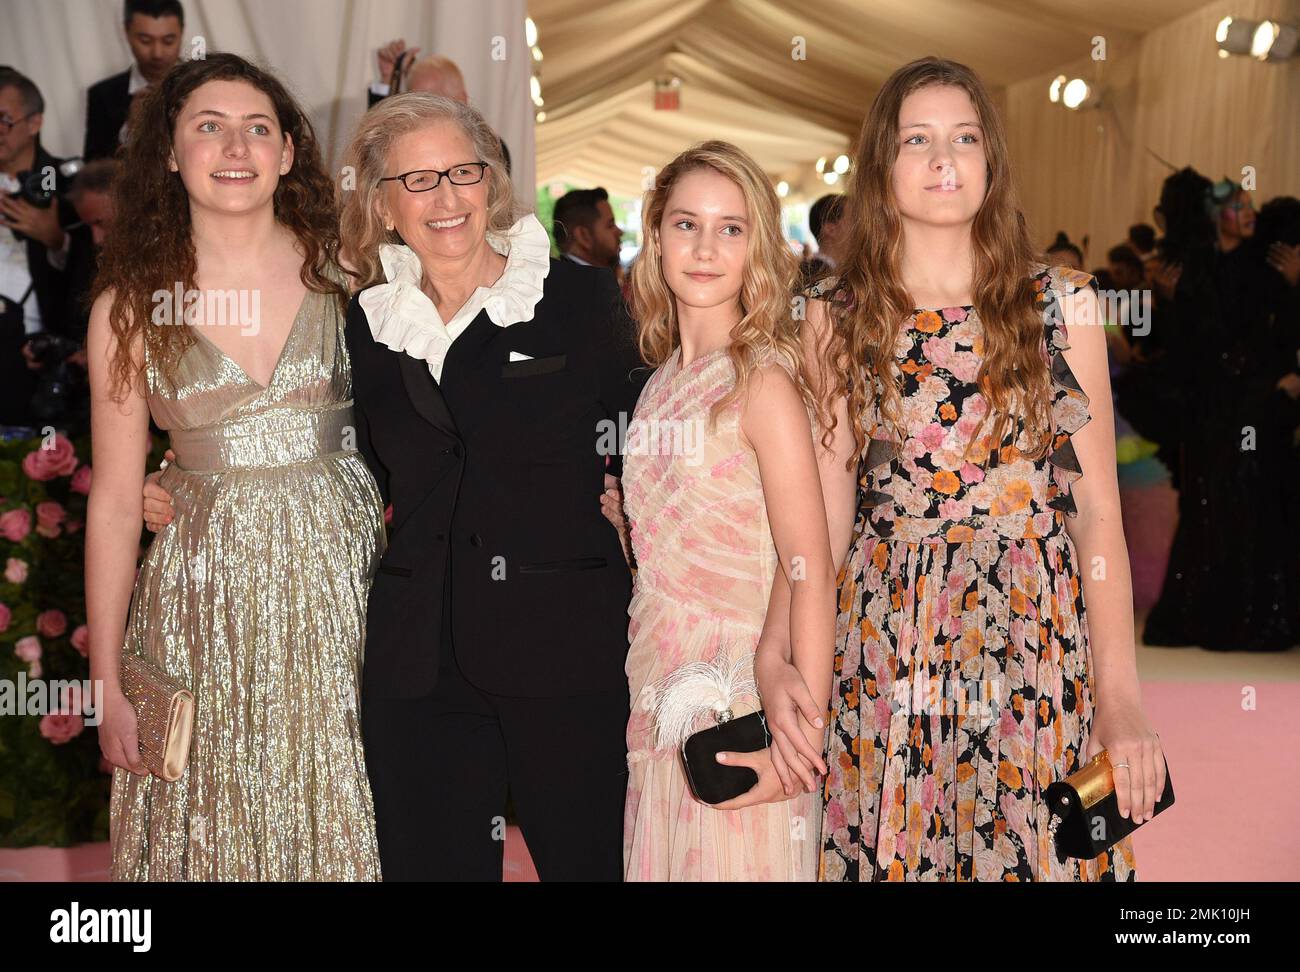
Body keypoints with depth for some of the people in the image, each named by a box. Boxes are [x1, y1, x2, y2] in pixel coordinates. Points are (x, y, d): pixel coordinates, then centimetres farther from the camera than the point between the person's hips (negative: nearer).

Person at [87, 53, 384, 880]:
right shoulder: (130, 305, -2)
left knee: (338, 821, 10)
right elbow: (115, 502, 0)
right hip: (205, 594, 0)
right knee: (214, 829, 9)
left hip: (345, 574, 1)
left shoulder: (341, 269, -1)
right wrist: (107, 685, 0)